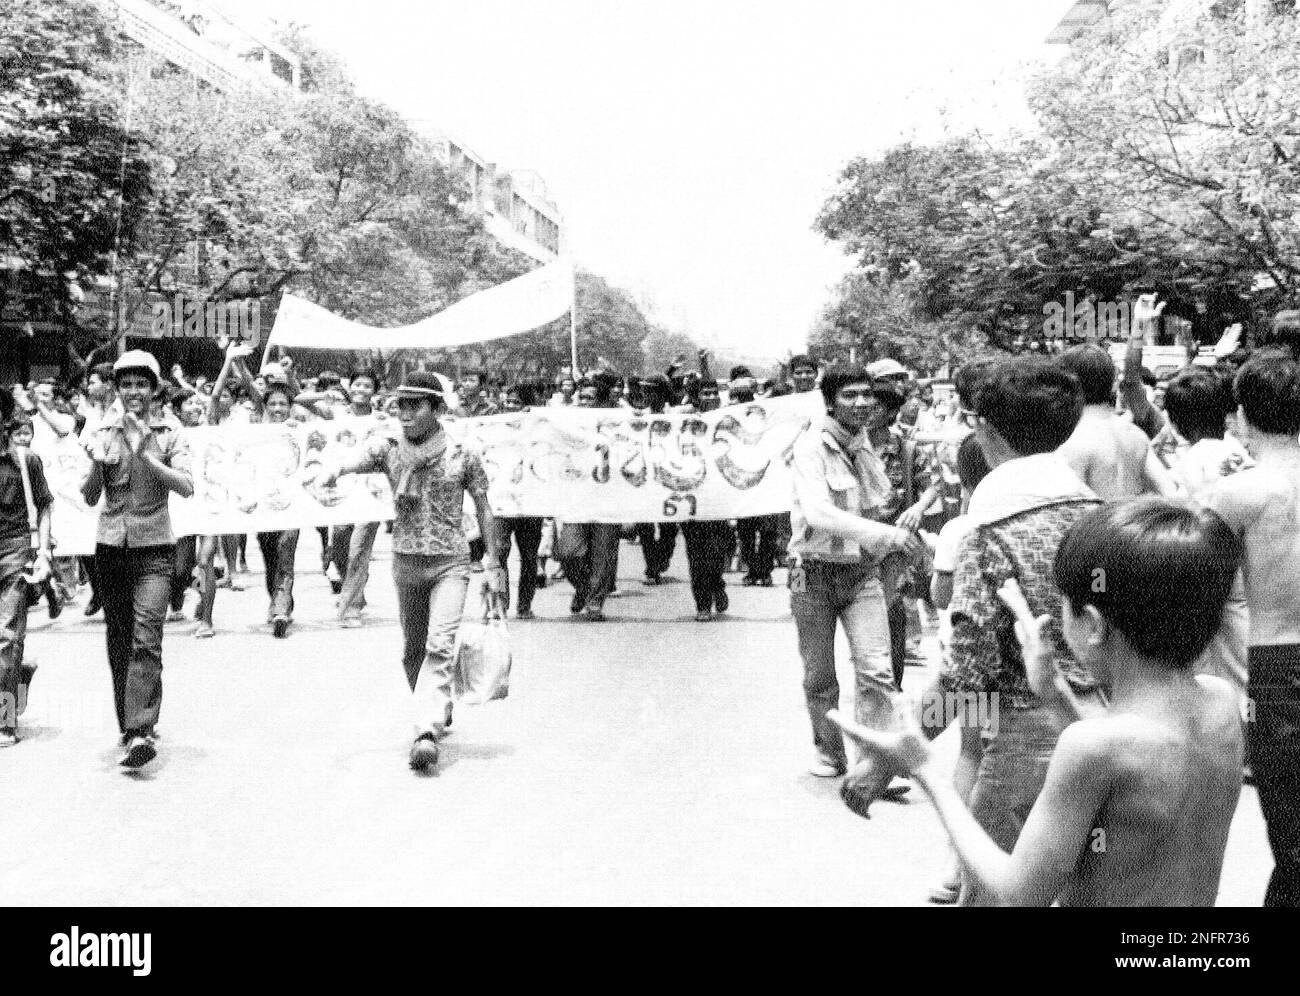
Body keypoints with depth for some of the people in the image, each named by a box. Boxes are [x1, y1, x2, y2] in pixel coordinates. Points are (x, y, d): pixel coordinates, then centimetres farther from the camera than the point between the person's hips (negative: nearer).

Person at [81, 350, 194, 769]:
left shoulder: (168, 435, 1)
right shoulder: (104, 435, 7)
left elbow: (187, 487, -12)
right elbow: (89, 497, 3)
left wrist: (146, 457, -23)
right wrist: (98, 464, -16)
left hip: (153, 548, -3)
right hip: (111, 546, 3)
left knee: (145, 639, -14)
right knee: (118, 640, 11)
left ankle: (141, 732, -17)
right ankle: (129, 724, 24)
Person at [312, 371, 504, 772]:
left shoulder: (463, 456, -7)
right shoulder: (387, 448, -2)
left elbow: (484, 511, 1)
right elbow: (354, 462, -18)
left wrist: (493, 565, 1)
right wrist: (331, 470, -43)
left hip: (450, 562, -3)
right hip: (405, 561, 3)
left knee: (439, 646, -17)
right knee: (412, 650, 15)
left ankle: (427, 731, -20)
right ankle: (438, 710, 38)